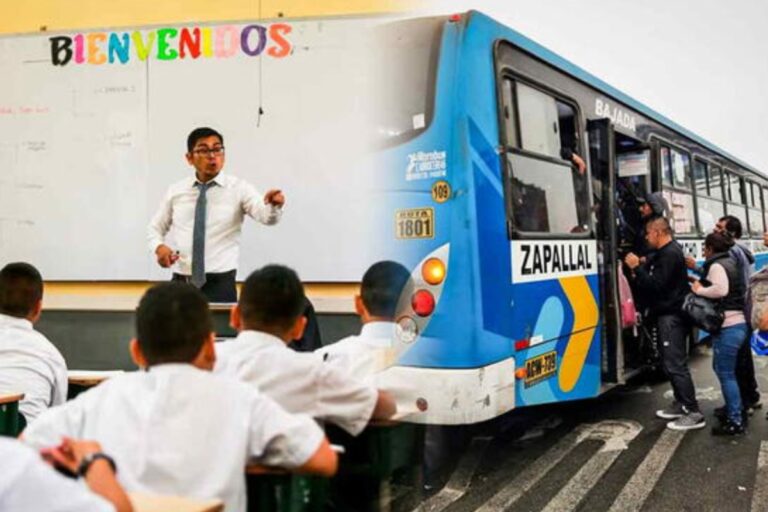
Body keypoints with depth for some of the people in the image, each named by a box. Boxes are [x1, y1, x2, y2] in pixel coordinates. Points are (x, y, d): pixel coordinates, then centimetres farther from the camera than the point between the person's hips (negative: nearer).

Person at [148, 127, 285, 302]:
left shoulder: (239, 188, -3)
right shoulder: (176, 191, 7)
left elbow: (266, 215, -19)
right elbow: (156, 228, 17)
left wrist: (274, 205, -43)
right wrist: (159, 247, -6)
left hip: (220, 284, -2)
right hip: (181, 283, 3)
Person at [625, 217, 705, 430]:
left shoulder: (670, 254, -17)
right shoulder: (664, 253, 17)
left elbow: (656, 286, -23)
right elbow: (654, 280, 18)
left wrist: (637, 268, -16)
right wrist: (639, 270, 3)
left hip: (671, 316, -11)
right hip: (668, 314, 11)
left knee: (675, 364, -11)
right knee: (670, 363, 16)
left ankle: (694, 414, -10)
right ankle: (681, 404, 25)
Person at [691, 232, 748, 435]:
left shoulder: (717, 266, -12)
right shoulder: (730, 263, 18)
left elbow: (721, 289, -29)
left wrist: (699, 290, -13)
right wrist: (702, 282, 14)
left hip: (728, 327, -10)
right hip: (738, 324, 10)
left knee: (726, 373, -4)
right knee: (722, 368, 21)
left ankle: (735, 422, -1)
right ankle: (733, 409, 30)